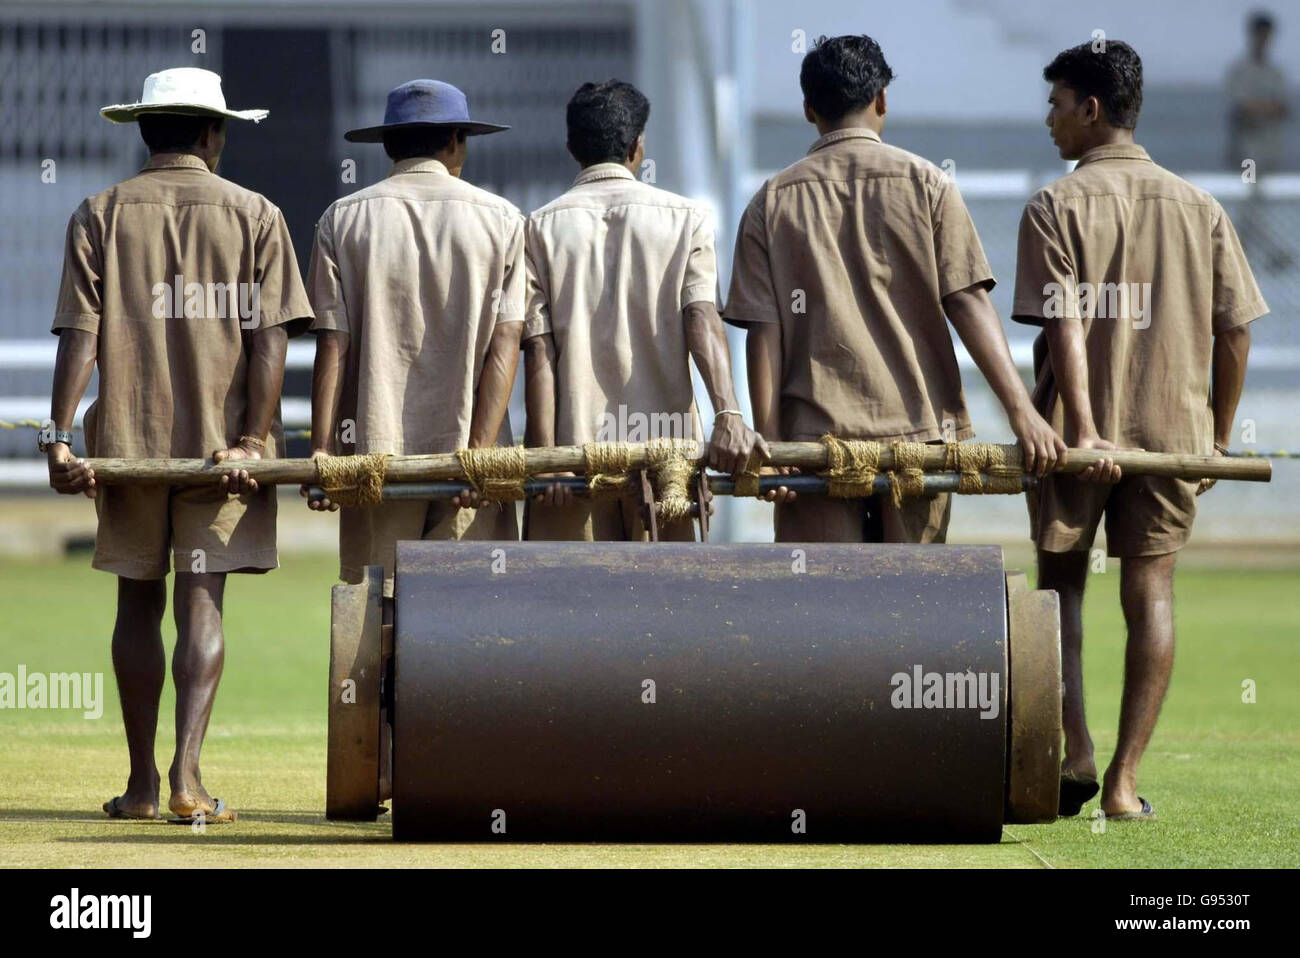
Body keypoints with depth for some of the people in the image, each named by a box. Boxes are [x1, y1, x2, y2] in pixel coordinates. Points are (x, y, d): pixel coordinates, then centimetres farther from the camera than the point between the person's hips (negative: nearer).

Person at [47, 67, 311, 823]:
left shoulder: (100, 216, 4)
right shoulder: (255, 216, 2)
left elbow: (80, 333, -4)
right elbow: (271, 337, -6)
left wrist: (61, 436, -6)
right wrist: (253, 440, -9)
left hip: (127, 440, 1)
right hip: (224, 442, -1)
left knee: (139, 604, 10)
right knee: (202, 603, -2)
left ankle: (142, 783, 12)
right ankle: (188, 772, -16)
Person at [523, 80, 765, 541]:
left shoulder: (542, 227, 4)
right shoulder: (686, 218, 4)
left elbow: (539, 352, -3)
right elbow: (701, 319, -11)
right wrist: (728, 414, -21)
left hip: (576, 447, 0)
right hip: (662, 445, 0)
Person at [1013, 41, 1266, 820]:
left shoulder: (1057, 207, -5)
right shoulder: (1199, 208, 6)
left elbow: (1065, 325, -15)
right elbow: (1235, 331, 4)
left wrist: (1083, 428, -21)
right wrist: (1219, 435, 11)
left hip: (1082, 429, -2)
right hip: (1174, 425, 2)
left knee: (1062, 581, 13)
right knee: (1150, 591, 5)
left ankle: (1076, 751, -2)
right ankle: (1124, 782, 1)